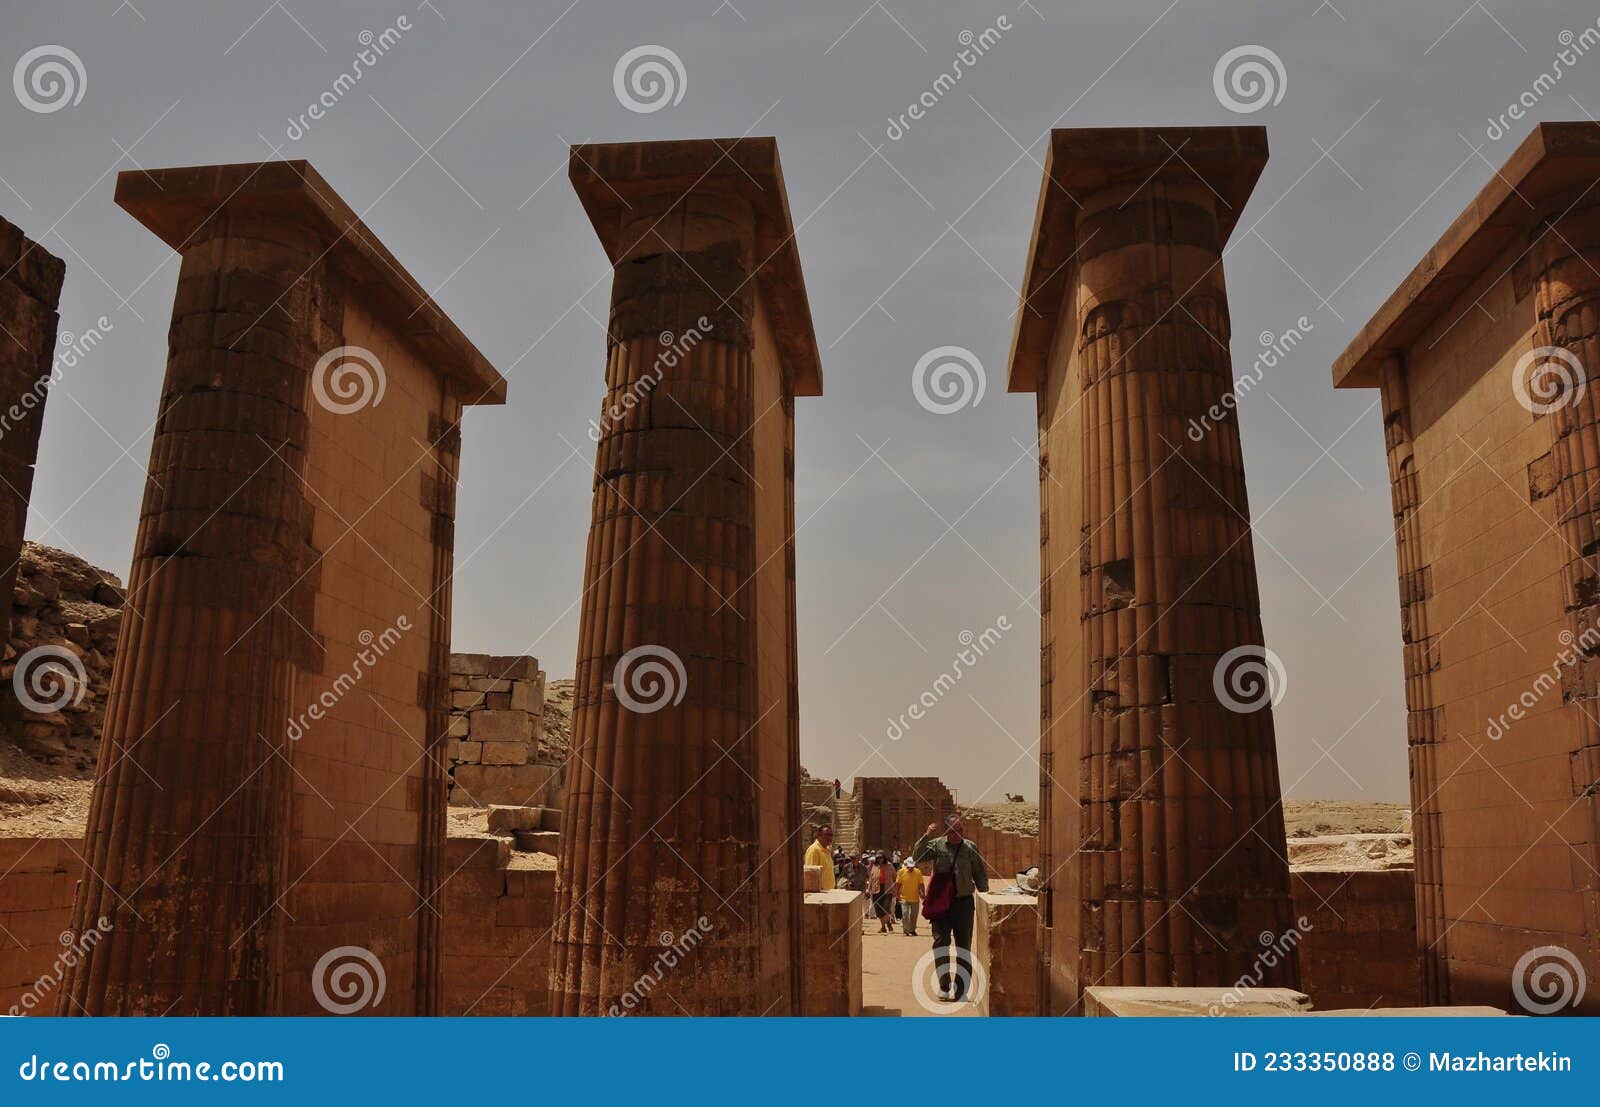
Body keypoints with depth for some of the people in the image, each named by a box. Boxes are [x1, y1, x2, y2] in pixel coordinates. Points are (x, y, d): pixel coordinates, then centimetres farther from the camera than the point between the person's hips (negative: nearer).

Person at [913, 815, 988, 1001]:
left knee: (963, 948, 6)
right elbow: (916, 857, -11)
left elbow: (980, 875, 8)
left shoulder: (971, 848, 2)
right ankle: (944, 986, 4)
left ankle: (960, 989, 14)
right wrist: (927, 837, -21)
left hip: (963, 902, 1)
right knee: (940, 943, -6)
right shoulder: (936, 844, 0)